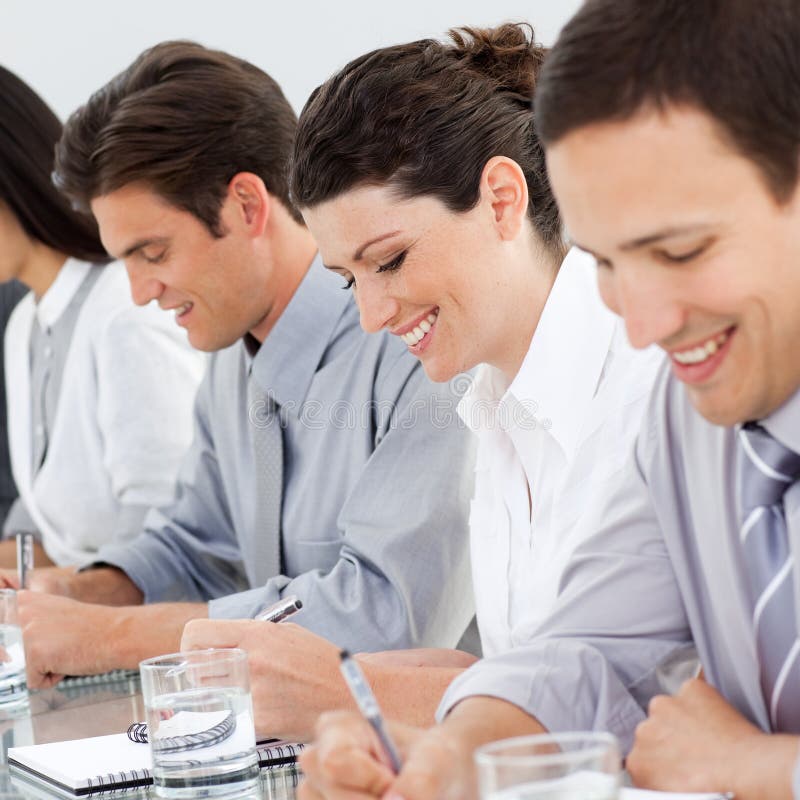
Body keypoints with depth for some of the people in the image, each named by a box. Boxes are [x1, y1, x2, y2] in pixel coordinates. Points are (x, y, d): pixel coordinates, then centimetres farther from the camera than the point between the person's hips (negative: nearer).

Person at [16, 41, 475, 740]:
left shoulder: (419, 338, -18)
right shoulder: (233, 356, 10)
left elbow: (390, 609, -23)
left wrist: (110, 635, -17)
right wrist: (68, 599, 2)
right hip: (285, 742, 7)